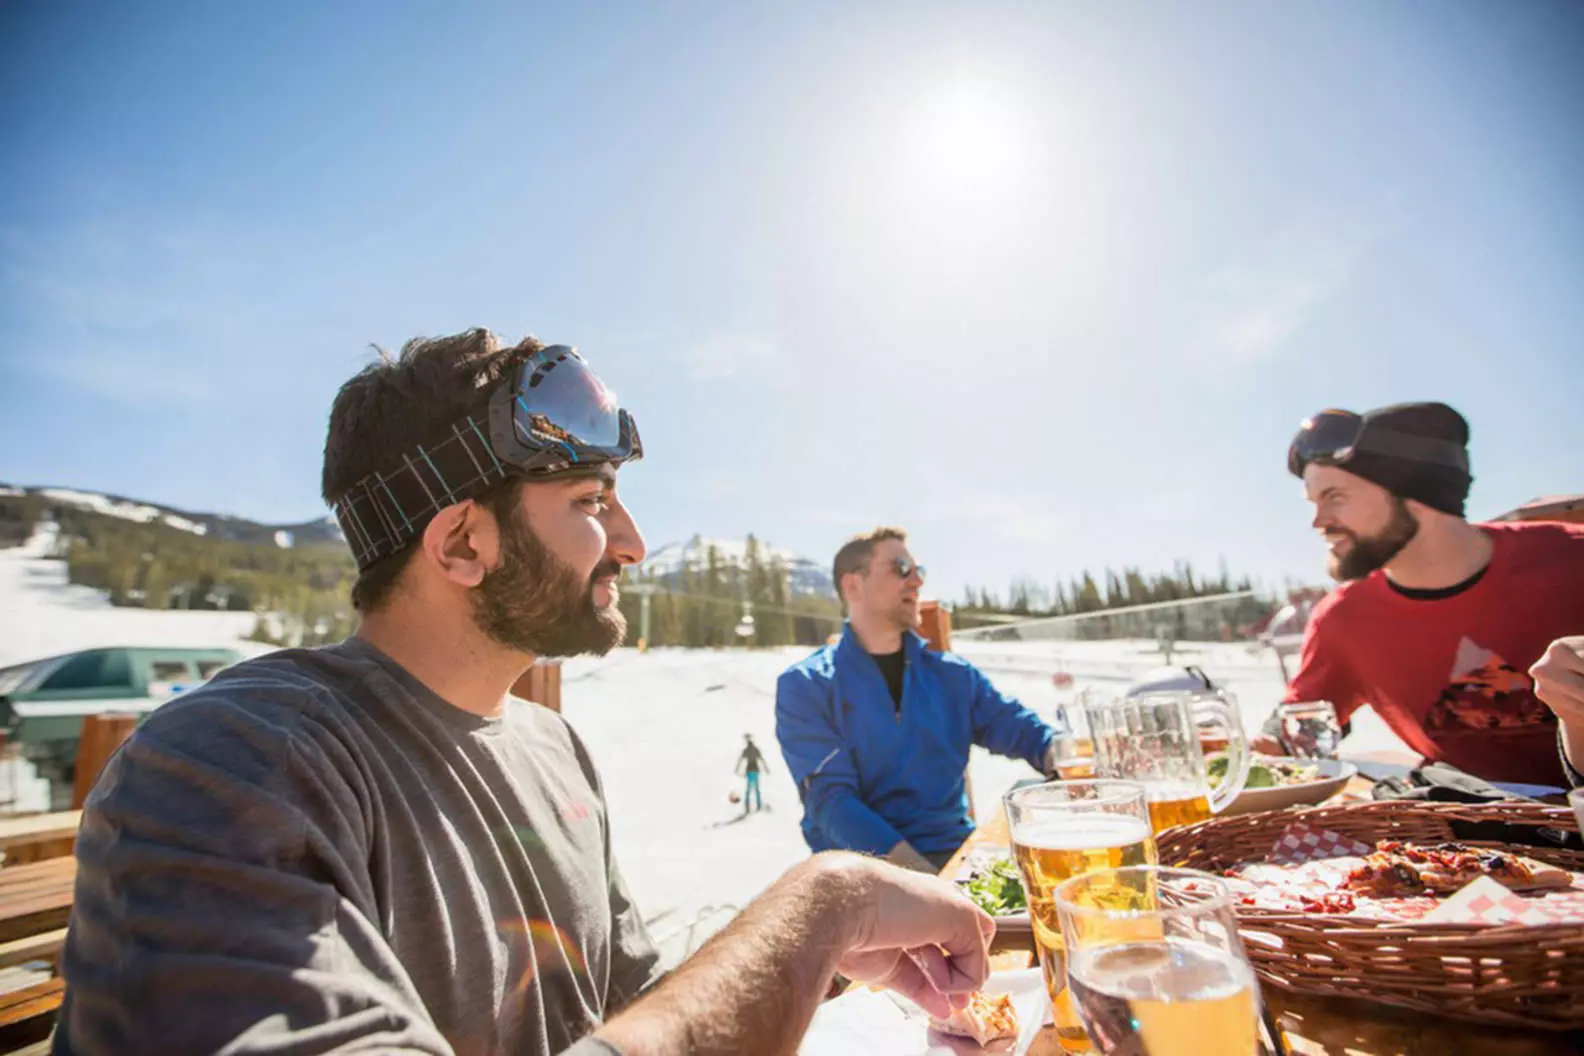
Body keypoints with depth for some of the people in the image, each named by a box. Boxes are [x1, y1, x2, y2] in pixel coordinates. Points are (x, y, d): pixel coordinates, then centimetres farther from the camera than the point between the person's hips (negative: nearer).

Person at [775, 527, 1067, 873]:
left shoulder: (951, 673, 10)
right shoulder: (804, 685, -3)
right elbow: (830, 797, -12)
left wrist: (1060, 753, -16)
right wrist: (916, 870, -25)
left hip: (950, 852, 5)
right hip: (858, 864, -5)